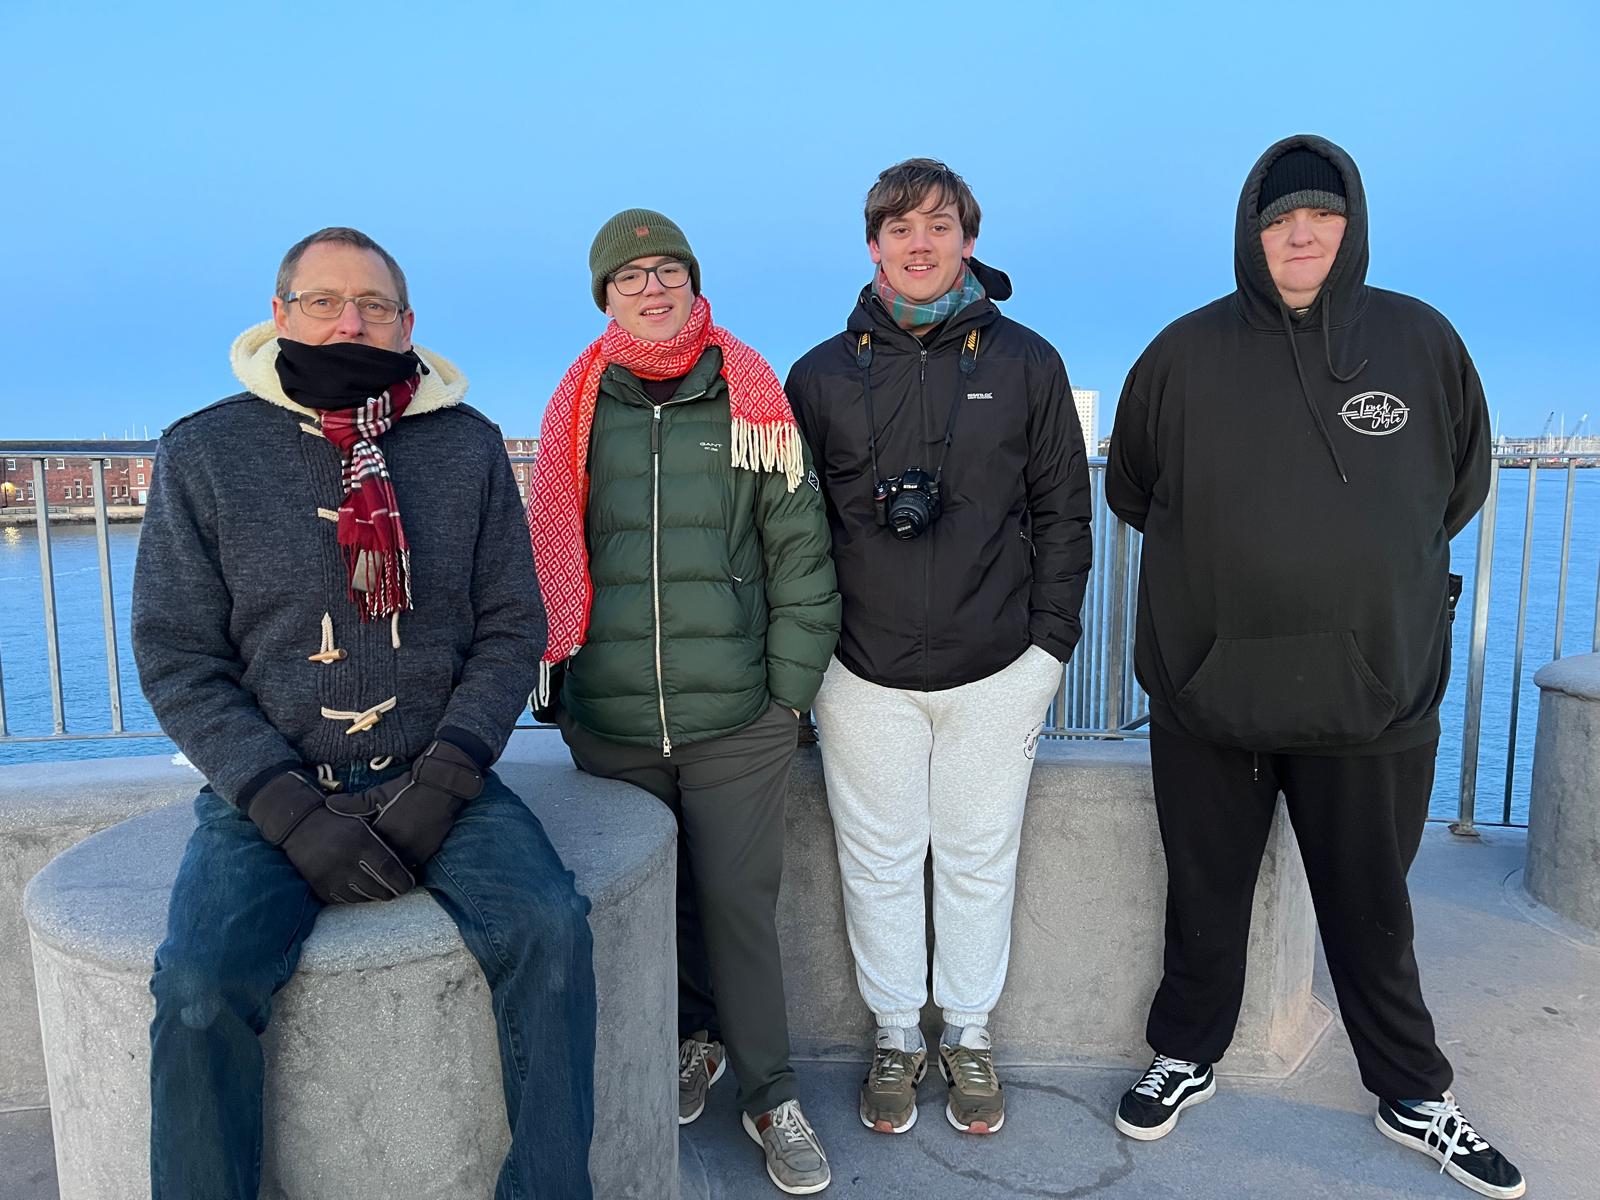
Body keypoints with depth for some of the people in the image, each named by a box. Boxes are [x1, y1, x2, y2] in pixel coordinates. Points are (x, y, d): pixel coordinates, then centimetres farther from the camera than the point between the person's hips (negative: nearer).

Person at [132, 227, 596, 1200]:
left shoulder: (468, 445, 4)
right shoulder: (203, 453, 1)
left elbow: (513, 629, 4)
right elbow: (176, 657, -1)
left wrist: (443, 781, -10)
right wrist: (293, 812, -13)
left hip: (433, 778, 1)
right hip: (270, 789, 0)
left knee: (550, 924, -22)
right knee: (200, 983, -24)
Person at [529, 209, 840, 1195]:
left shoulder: (751, 397, 0)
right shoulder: (579, 407, 6)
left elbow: (800, 552, 1)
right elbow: (553, 548, 13)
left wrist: (791, 690, -2)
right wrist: (563, 671, 9)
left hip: (735, 719, -2)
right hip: (609, 722, 3)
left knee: (739, 904, 3)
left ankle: (771, 1096, 21)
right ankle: (690, 1040, 38)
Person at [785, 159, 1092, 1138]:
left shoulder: (1026, 364, 3)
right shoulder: (822, 376, 3)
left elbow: (1063, 512, 6)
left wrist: (1050, 641, 0)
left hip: (996, 670, 0)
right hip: (866, 674, 1)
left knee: (980, 860, 11)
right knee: (879, 863, 10)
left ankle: (971, 1031, 32)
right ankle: (896, 1033, 31)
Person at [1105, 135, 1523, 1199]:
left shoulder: (1421, 341, 0)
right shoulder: (1187, 353, -3)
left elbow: (1461, 484, 13)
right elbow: (1133, 491, 10)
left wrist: (1378, 567, 10)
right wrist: (1225, 560, 7)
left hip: (1376, 694, 1)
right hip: (1208, 692, 0)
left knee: (1373, 911, 16)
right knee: (1206, 900, 15)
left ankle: (1414, 1094, 37)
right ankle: (1188, 1054, 37)